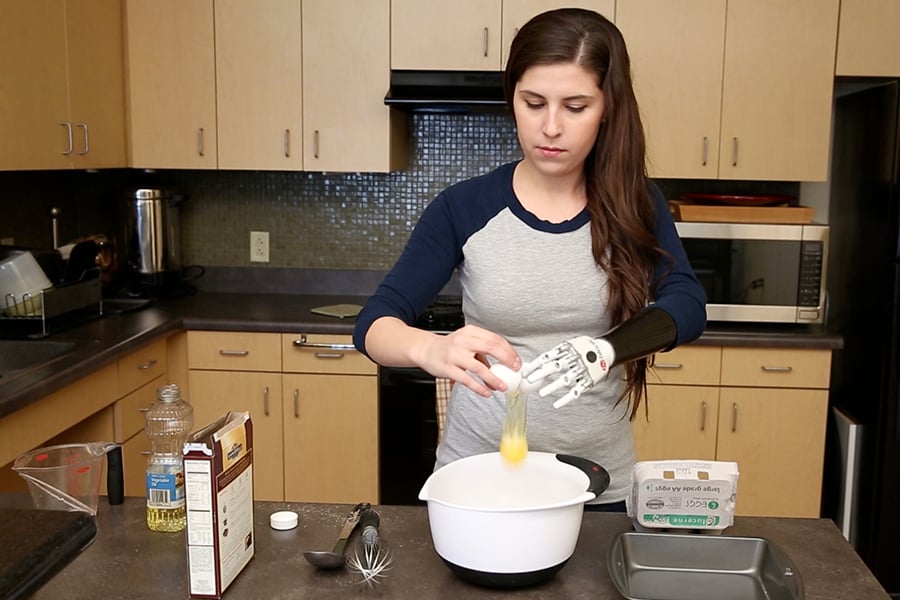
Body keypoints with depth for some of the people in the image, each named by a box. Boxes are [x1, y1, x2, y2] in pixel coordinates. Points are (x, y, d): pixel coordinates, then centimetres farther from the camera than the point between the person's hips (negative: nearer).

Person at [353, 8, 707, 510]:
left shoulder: (635, 206, -4)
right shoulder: (465, 208, -8)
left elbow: (686, 307, -17)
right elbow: (374, 324, -13)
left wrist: (605, 350, -39)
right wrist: (432, 348, -36)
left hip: (599, 484, 1)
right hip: (477, 475, -1)